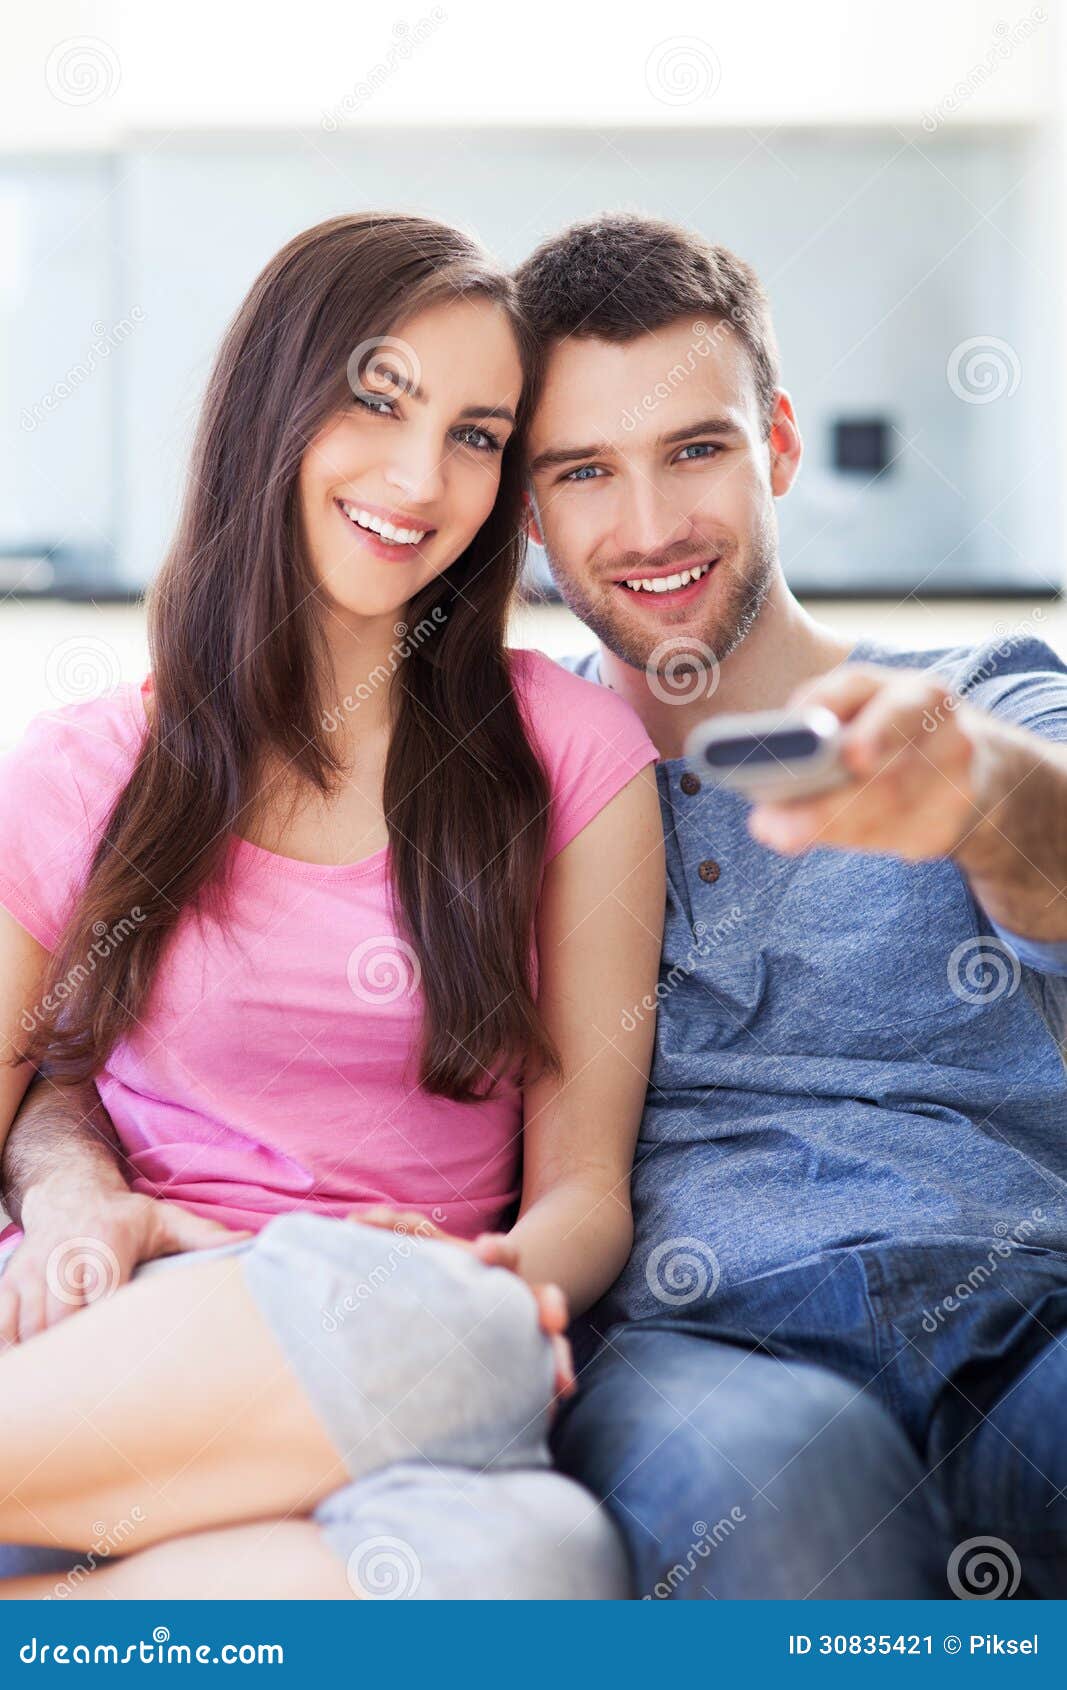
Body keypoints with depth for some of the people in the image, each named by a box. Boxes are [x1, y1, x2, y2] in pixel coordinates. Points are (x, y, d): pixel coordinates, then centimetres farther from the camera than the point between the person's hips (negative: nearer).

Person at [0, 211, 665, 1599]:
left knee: (538, 1556, -37)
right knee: (439, 1344, -37)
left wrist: (515, 1276, -18)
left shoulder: (569, 754, 7)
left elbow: (586, 1180, 5)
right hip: (121, 1347, 0)